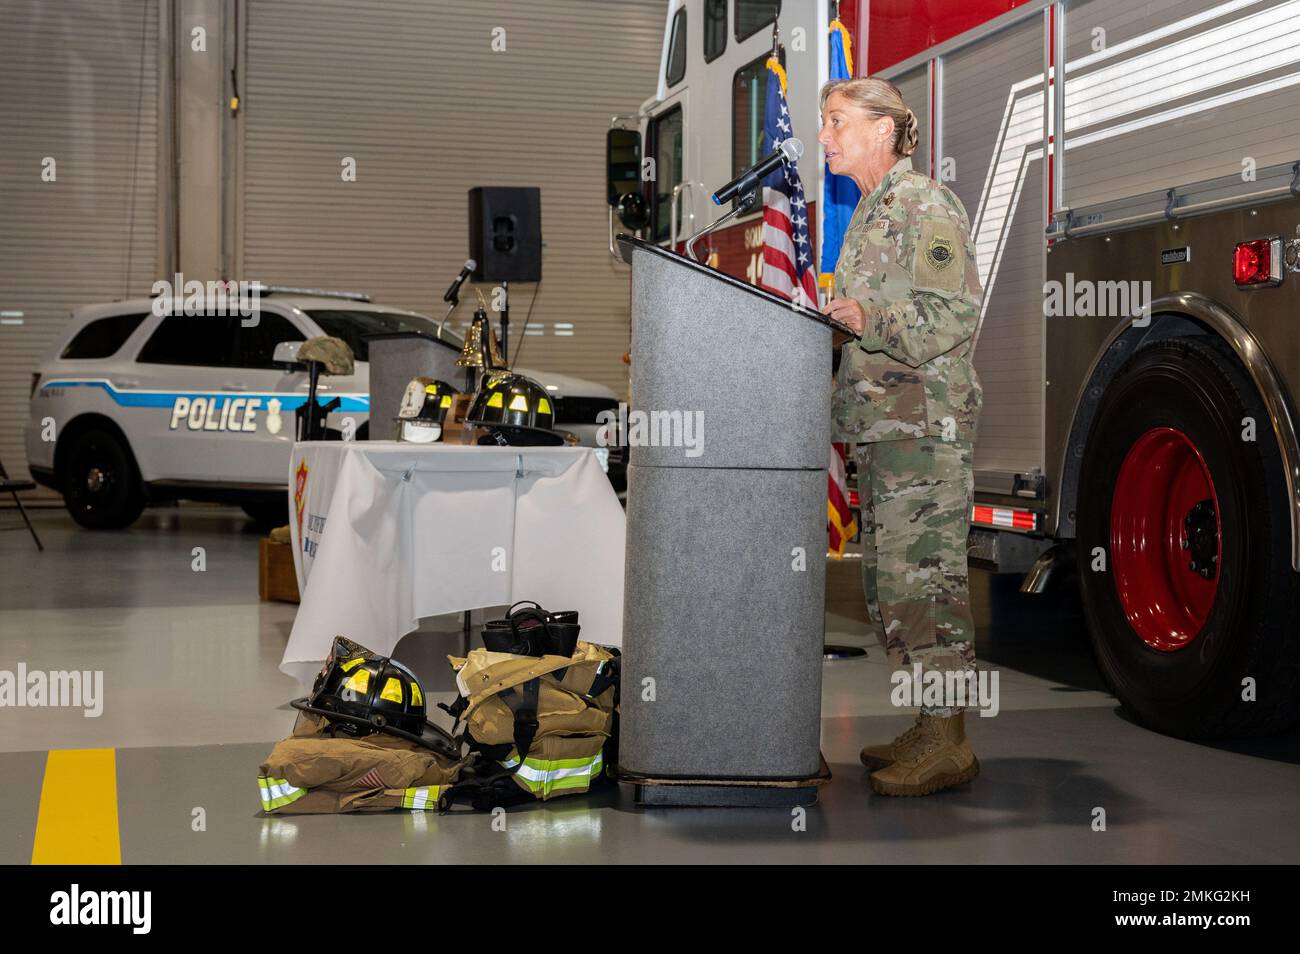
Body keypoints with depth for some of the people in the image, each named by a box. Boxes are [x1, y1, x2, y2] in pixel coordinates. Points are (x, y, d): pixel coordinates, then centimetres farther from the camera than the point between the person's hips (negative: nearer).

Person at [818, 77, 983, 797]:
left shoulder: (926, 205, -9)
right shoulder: (872, 211, 20)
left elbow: (952, 315, -17)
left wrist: (871, 320, -26)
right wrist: (833, 318, 15)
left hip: (926, 425, -10)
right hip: (884, 427, 10)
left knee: (923, 576, -10)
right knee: (887, 580, 11)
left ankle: (948, 746, -5)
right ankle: (929, 730, 18)